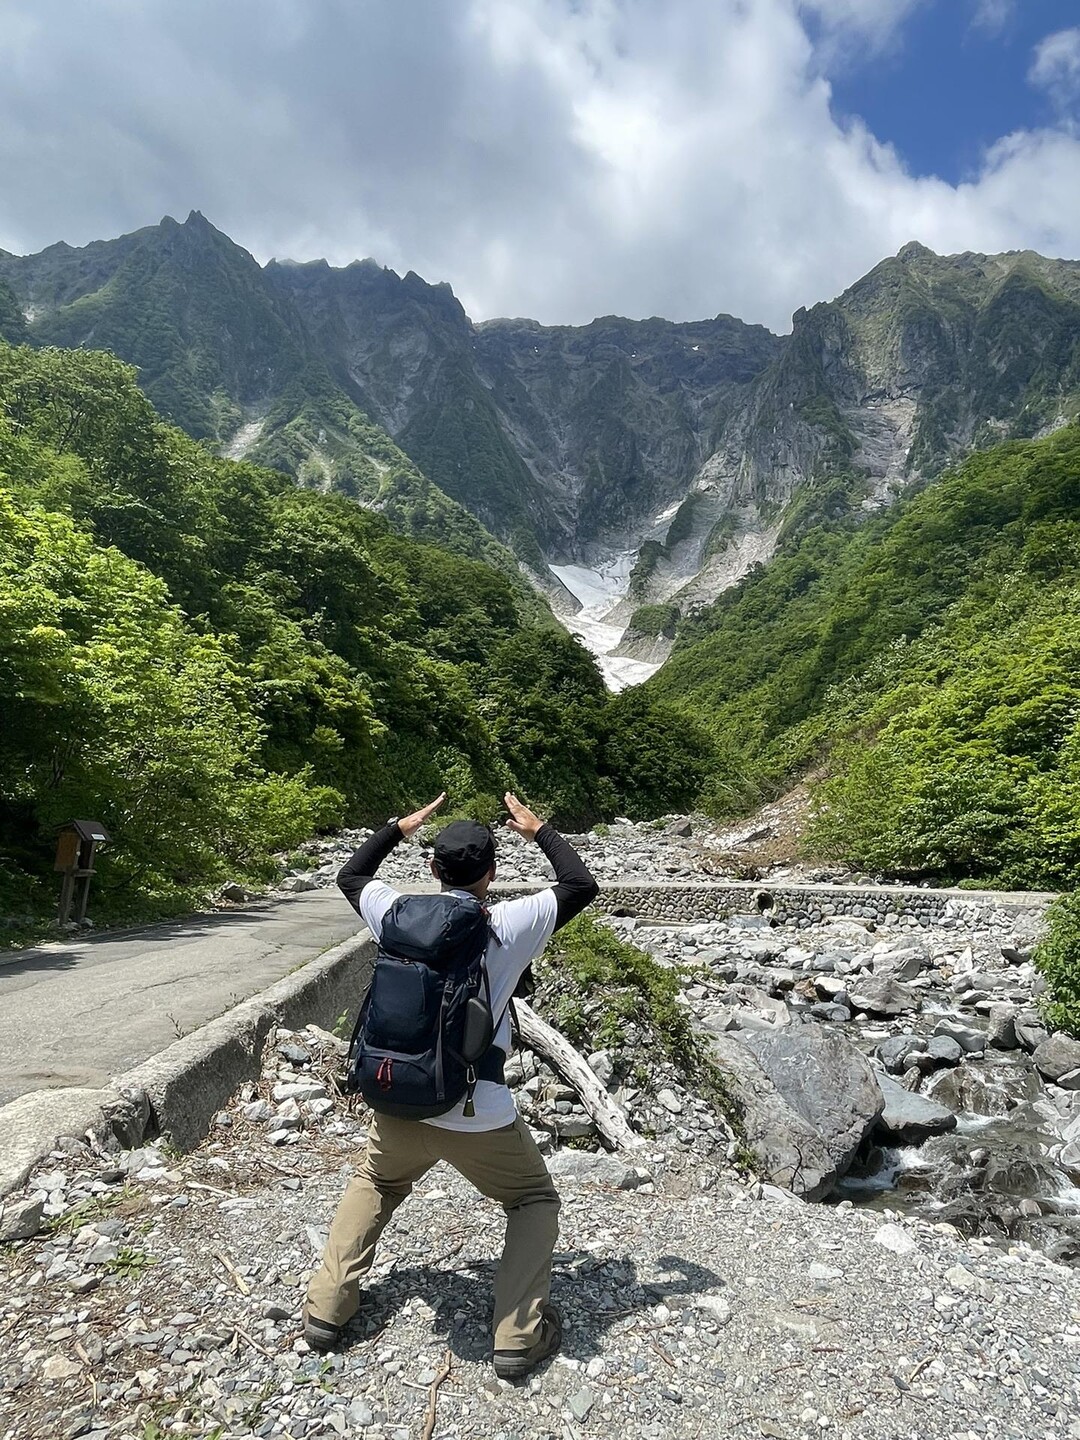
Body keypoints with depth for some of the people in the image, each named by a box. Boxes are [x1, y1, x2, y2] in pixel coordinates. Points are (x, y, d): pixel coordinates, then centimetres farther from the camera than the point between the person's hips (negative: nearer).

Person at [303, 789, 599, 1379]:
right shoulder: (509, 924, -10)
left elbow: (349, 876, 18)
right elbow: (582, 886, 3)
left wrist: (399, 827, 23)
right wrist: (539, 830, 10)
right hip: (480, 1114, -3)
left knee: (373, 1185, 34)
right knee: (535, 1201, 23)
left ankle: (327, 1307, 33)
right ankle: (518, 1336, 16)